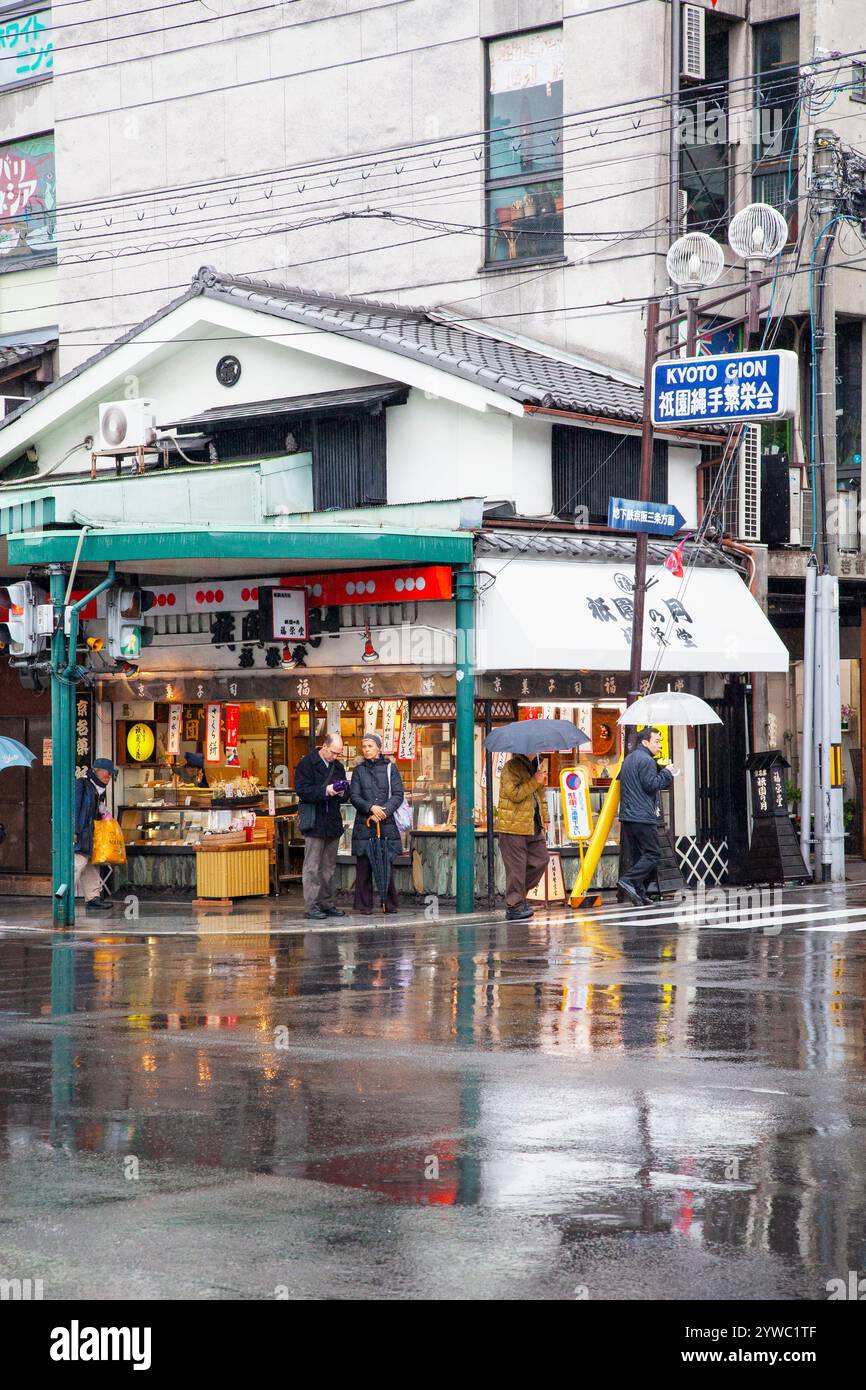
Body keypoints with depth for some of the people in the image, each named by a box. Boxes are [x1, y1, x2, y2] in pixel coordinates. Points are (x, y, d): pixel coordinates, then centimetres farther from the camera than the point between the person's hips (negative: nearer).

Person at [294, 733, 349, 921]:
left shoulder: (338, 766, 14)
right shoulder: (307, 764, -6)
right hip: (315, 823, -7)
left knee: (329, 866, 11)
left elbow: (346, 795, 18)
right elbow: (302, 791, -15)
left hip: (333, 823, 7)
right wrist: (325, 791, -23)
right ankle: (311, 906, -4)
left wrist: (342, 792, -5)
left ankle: (327, 904, 18)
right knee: (312, 867, -6)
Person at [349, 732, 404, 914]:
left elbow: (398, 795, 1)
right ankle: (364, 905, 2)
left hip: (386, 823, -1)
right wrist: (371, 808, -14)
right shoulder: (359, 770, 12)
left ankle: (390, 904, 5)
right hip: (363, 824, 1)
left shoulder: (390, 768, 8)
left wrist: (384, 811, -13)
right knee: (363, 865, -2)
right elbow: (354, 796, 3)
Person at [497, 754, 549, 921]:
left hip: (534, 828, 9)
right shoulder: (511, 767, -12)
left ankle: (519, 894, 24)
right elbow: (514, 794, -23)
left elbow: (541, 796, 25)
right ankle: (513, 907, 4)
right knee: (516, 868, -4)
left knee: (540, 860, 10)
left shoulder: (535, 767, 16)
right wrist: (534, 782, -19)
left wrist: (544, 819, 19)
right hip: (513, 827, -9)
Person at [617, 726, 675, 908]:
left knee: (636, 855, 10)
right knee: (652, 854, -7)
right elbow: (651, 785, -17)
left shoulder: (628, 759, 21)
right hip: (643, 816, -9)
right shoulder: (646, 760, -10)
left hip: (627, 816, 9)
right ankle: (628, 881, -21)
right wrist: (667, 773, -3)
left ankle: (640, 893, 6)